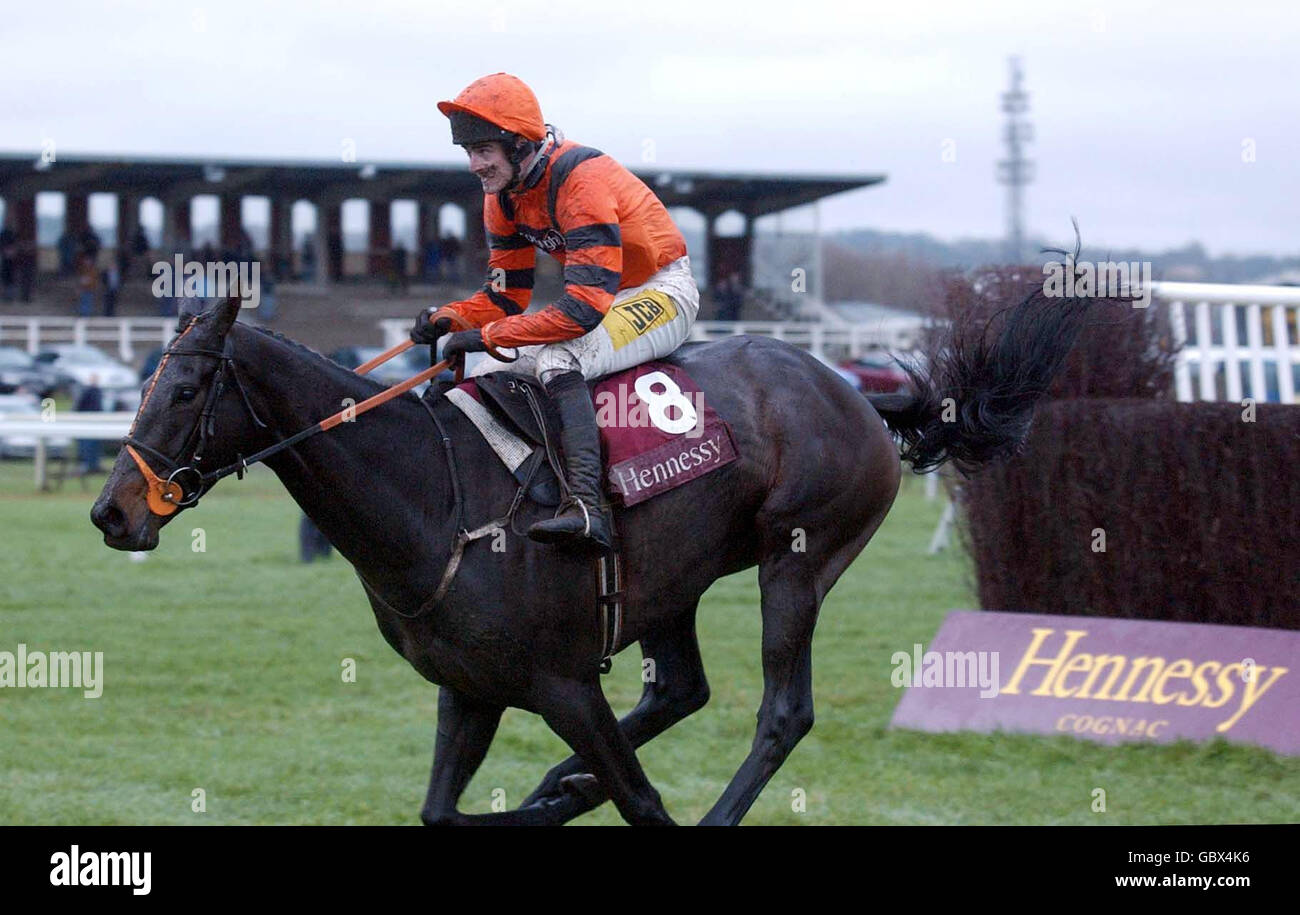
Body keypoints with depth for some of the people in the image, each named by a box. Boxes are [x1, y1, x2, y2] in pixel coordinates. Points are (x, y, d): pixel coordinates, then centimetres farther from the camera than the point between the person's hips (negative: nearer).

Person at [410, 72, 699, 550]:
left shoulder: (580, 179, -29)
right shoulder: (504, 194, -1)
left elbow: (585, 305, -35)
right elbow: (505, 297, 5)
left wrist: (489, 335, -34)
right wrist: (449, 318, -16)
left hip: (662, 293, -10)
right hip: (597, 296, 10)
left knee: (557, 359, -34)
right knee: (488, 375, 3)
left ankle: (585, 507, -46)